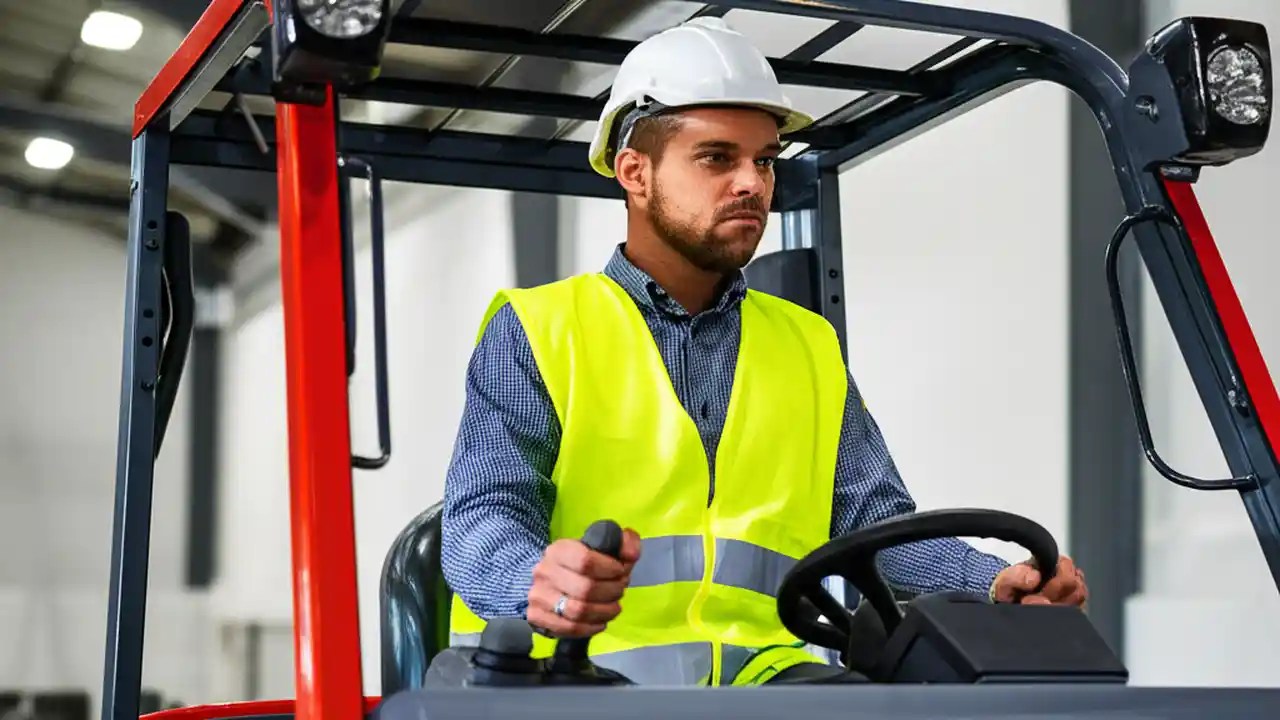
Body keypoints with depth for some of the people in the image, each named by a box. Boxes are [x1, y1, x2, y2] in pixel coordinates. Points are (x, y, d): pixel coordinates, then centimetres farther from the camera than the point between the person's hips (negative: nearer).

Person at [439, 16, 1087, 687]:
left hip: (754, 675, 4)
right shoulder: (535, 331, 5)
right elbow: (480, 517, -6)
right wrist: (540, 581, -32)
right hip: (572, 669, -3)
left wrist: (995, 584, -9)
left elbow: (875, 518, 13)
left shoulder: (809, 348, 20)